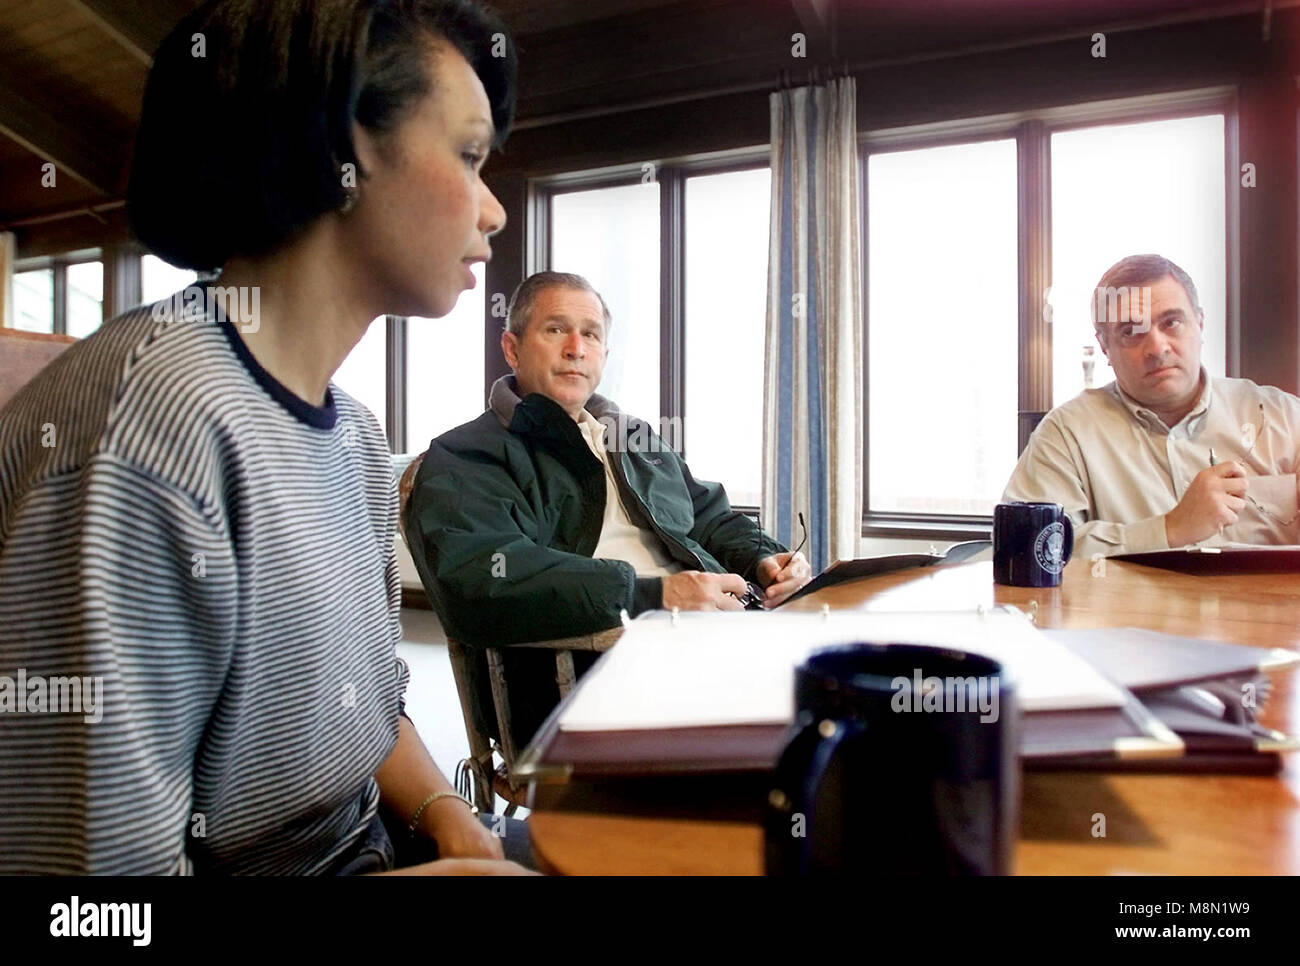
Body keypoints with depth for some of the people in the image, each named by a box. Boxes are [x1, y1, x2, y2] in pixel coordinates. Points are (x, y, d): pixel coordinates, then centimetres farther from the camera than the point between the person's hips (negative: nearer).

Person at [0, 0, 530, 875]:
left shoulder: (357, 435, 1)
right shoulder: (148, 426, -25)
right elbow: (96, 859, -25)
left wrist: (442, 811, -6)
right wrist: (447, 868, -18)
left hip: (370, 848, 6)